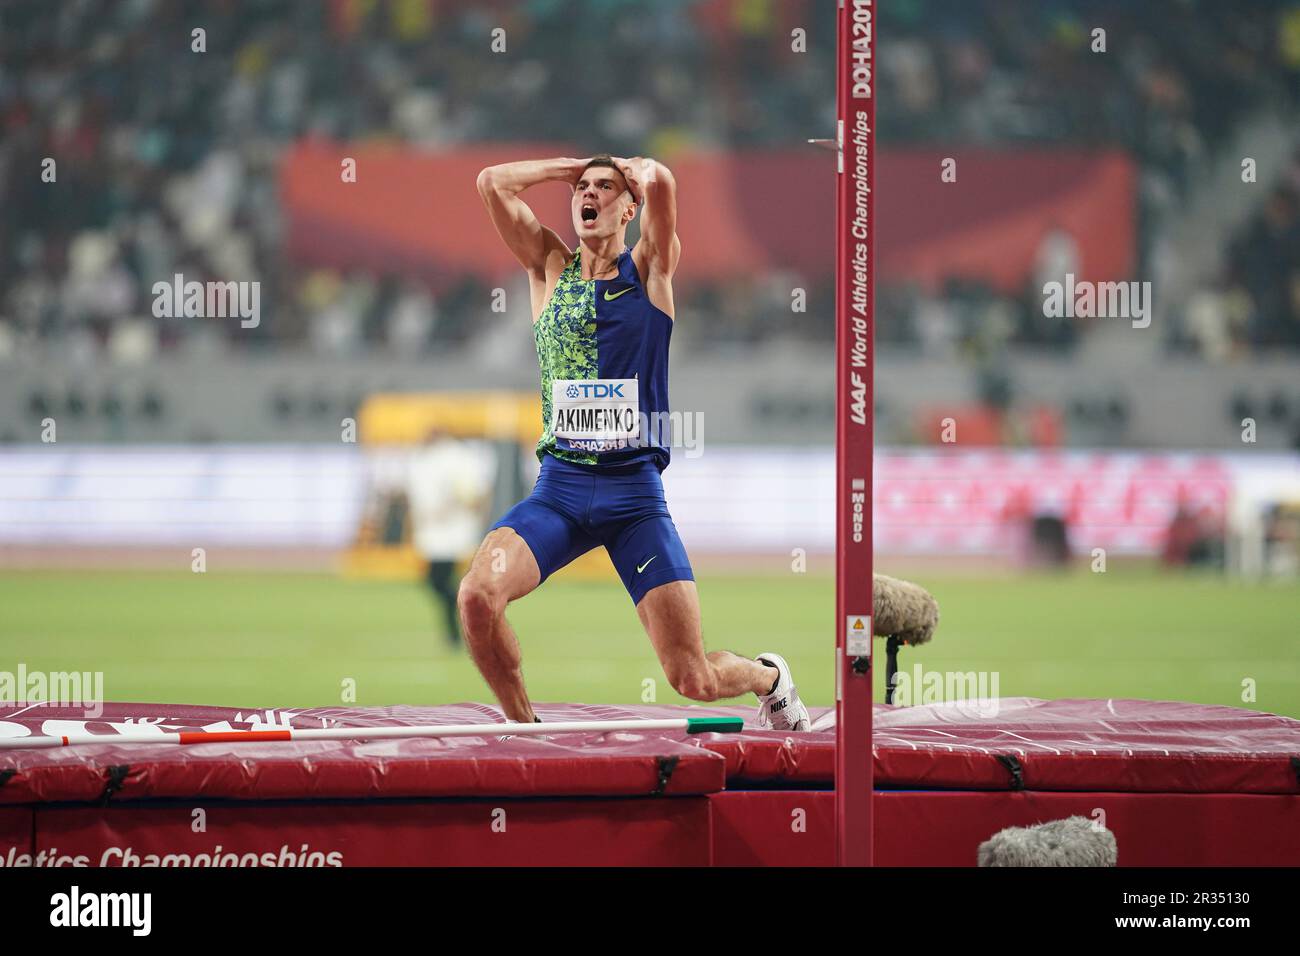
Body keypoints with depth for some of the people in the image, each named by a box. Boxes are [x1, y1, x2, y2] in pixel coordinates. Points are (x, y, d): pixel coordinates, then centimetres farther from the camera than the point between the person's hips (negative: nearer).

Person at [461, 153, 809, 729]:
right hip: (558, 487, 2)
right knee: (478, 595, -27)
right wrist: (575, 166, 12)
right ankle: (521, 724, -2)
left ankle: (768, 677, 31)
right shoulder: (551, 269, 12)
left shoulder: (650, 269, 6)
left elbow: (659, 183, -12)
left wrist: (636, 170, 9)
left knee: (694, 680, -6)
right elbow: (492, 182, 2)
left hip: (634, 491, -2)